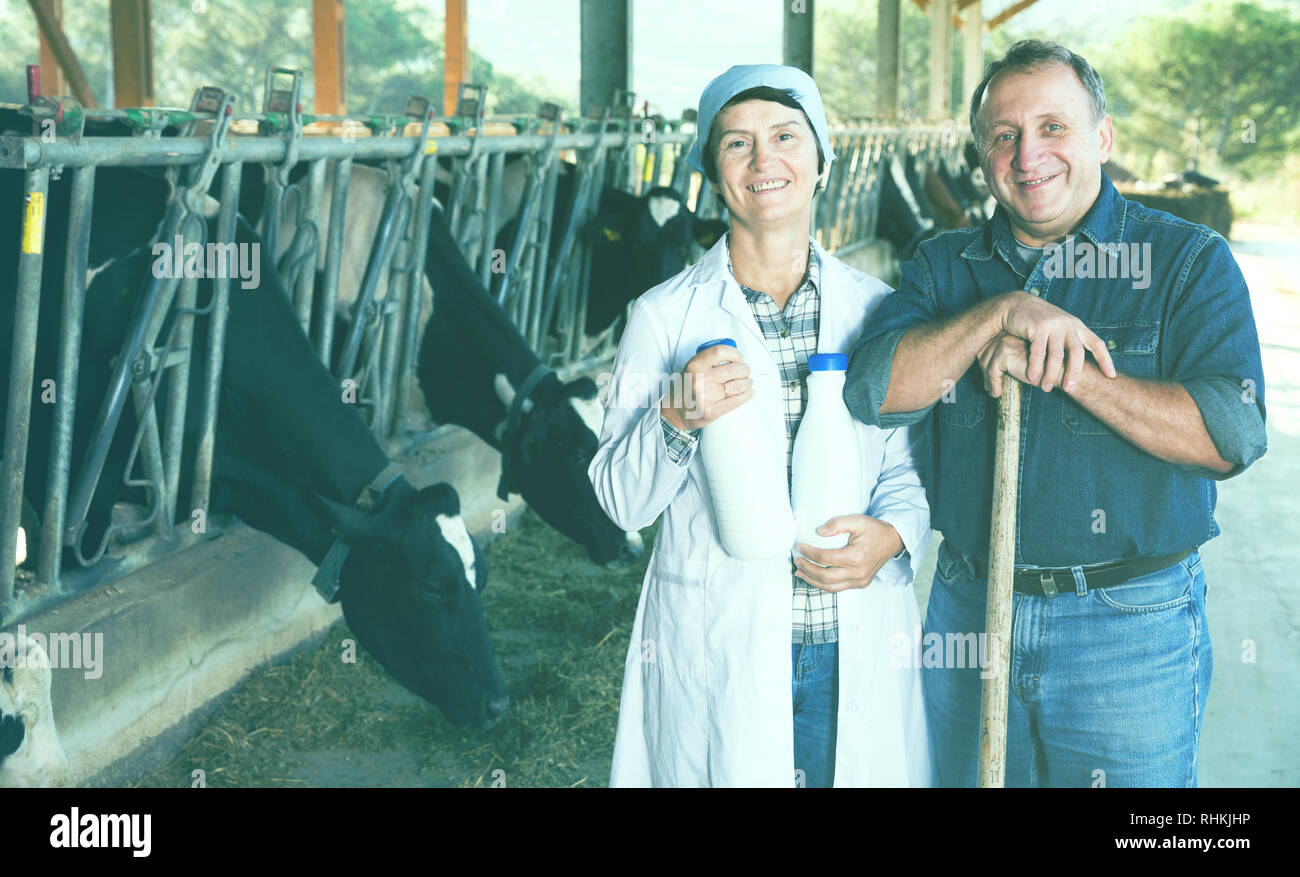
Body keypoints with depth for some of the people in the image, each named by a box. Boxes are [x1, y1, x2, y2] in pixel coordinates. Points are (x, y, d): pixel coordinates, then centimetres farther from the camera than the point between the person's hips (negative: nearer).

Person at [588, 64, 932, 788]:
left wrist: (890, 536, -11)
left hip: (859, 651, 2)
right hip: (716, 648, -2)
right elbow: (622, 499, -3)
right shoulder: (665, 315, -2)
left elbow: (912, 467, 8)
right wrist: (678, 420, -20)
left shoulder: (876, 308, 4)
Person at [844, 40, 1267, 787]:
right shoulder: (946, 265, 6)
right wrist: (1003, 311, -20)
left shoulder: (1188, 260, -4)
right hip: (969, 611, 3)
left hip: (1132, 628, -3)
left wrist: (1058, 367, -19)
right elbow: (875, 392, -9)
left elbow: (1232, 433, -17)